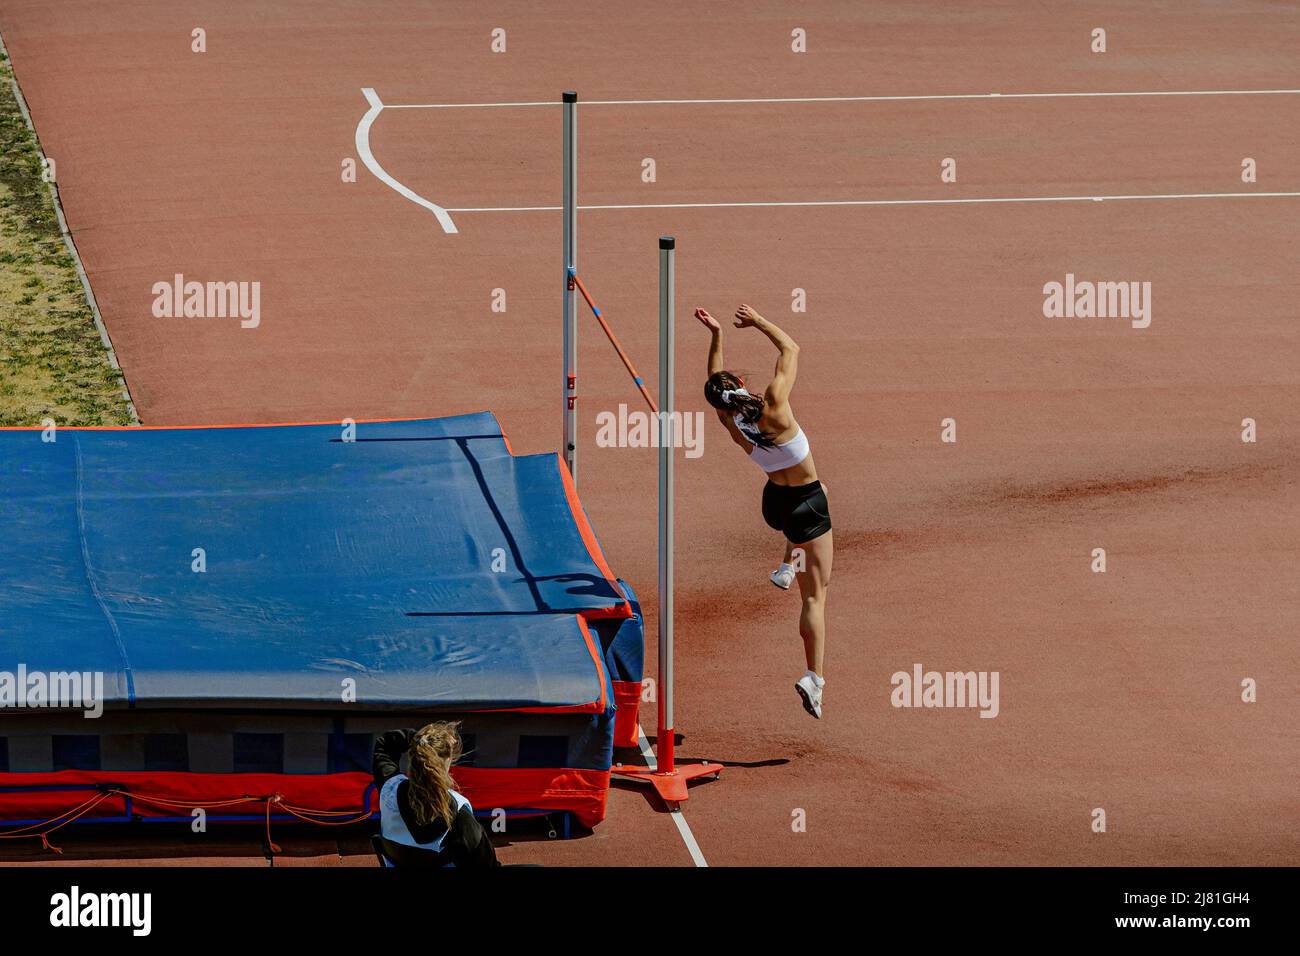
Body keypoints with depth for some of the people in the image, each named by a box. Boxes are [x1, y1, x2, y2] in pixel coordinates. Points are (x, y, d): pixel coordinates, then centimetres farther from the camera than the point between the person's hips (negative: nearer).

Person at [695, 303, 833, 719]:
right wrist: (756, 321, -2)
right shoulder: (774, 406, -26)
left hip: (773, 503, 5)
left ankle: (788, 566, 38)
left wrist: (717, 335, 9)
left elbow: (715, 381, 9)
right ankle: (814, 676, -8)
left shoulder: (731, 424, -12)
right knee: (815, 594, 1)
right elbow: (790, 348, -14)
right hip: (808, 504, -5)